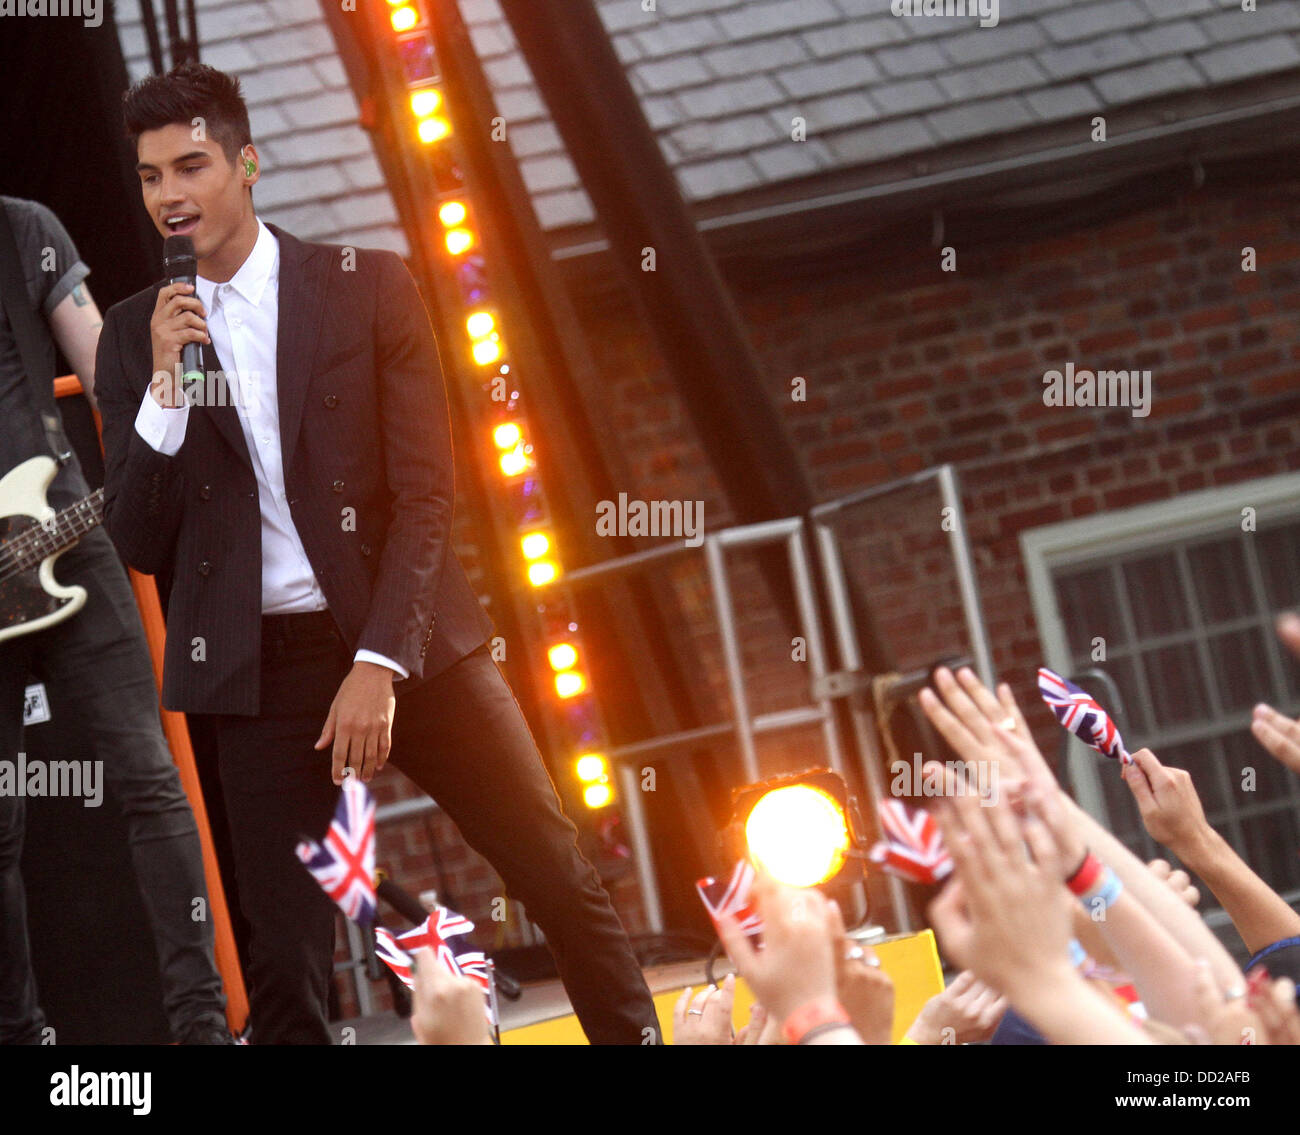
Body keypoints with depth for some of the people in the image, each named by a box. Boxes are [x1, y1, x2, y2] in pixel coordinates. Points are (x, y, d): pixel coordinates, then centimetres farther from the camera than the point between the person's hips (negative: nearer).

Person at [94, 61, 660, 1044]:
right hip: (263, 665, 1)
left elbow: (426, 493, -5)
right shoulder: (135, 337, 6)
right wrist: (165, 388, -12)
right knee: (285, 965, -1)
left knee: (564, 881, 2)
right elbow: (139, 546, 2)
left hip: (406, 640, -1)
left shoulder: (369, 289, 0)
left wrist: (380, 663, -16)